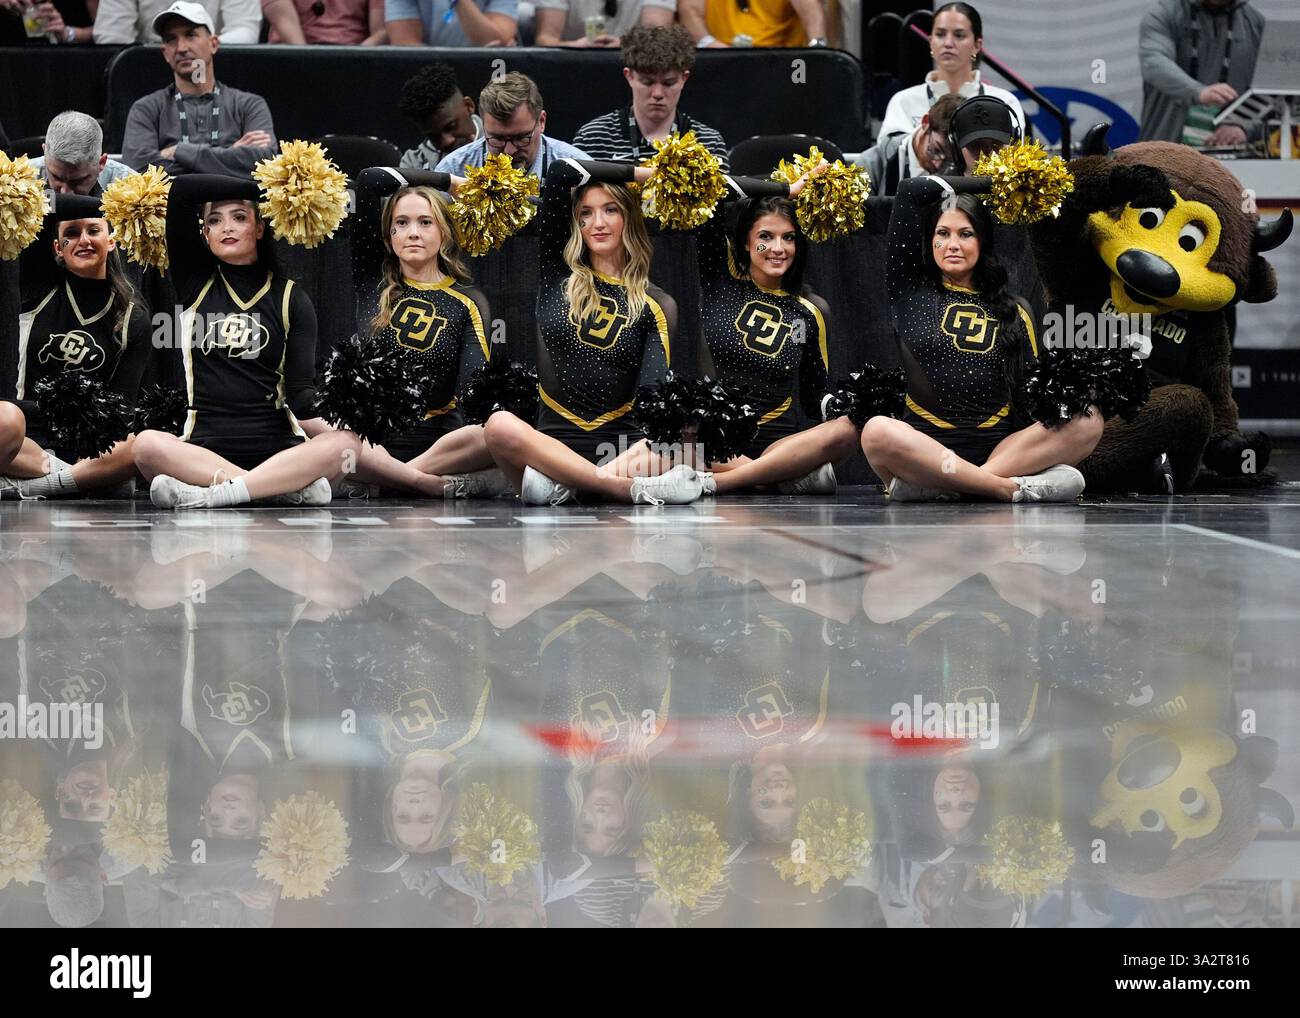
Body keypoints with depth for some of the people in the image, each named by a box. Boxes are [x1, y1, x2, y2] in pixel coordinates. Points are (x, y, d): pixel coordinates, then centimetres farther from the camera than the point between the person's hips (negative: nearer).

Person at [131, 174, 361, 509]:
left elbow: (299, 390, 1)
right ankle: (294, 486, -34)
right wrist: (257, 188, 7)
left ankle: (204, 495, -39)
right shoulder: (196, 284, 15)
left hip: (277, 449, 0)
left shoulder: (291, 299, 12)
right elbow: (182, 190, 5)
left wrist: (332, 426, -16)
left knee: (346, 444, -31)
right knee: (147, 444, -33)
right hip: (203, 449, 0)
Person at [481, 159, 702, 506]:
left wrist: (649, 445, -24)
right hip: (553, 442, 1)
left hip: (622, 445, -1)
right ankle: (634, 489, -37)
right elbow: (559, 174, 4)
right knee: (500, 426, -35)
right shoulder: (557, 274, 13)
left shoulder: (657, 305, 10)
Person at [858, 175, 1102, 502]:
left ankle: (935, 485, -37)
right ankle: (1013, 487, -38)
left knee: (1086, 420, -23)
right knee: (878, 432, -36)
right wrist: (950, 190, 29)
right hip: (926, 447, -3)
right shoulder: (910, 291, 13)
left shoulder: (1013, 313, 19)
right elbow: (912, 191, 11)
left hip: (1000, 449, 3)